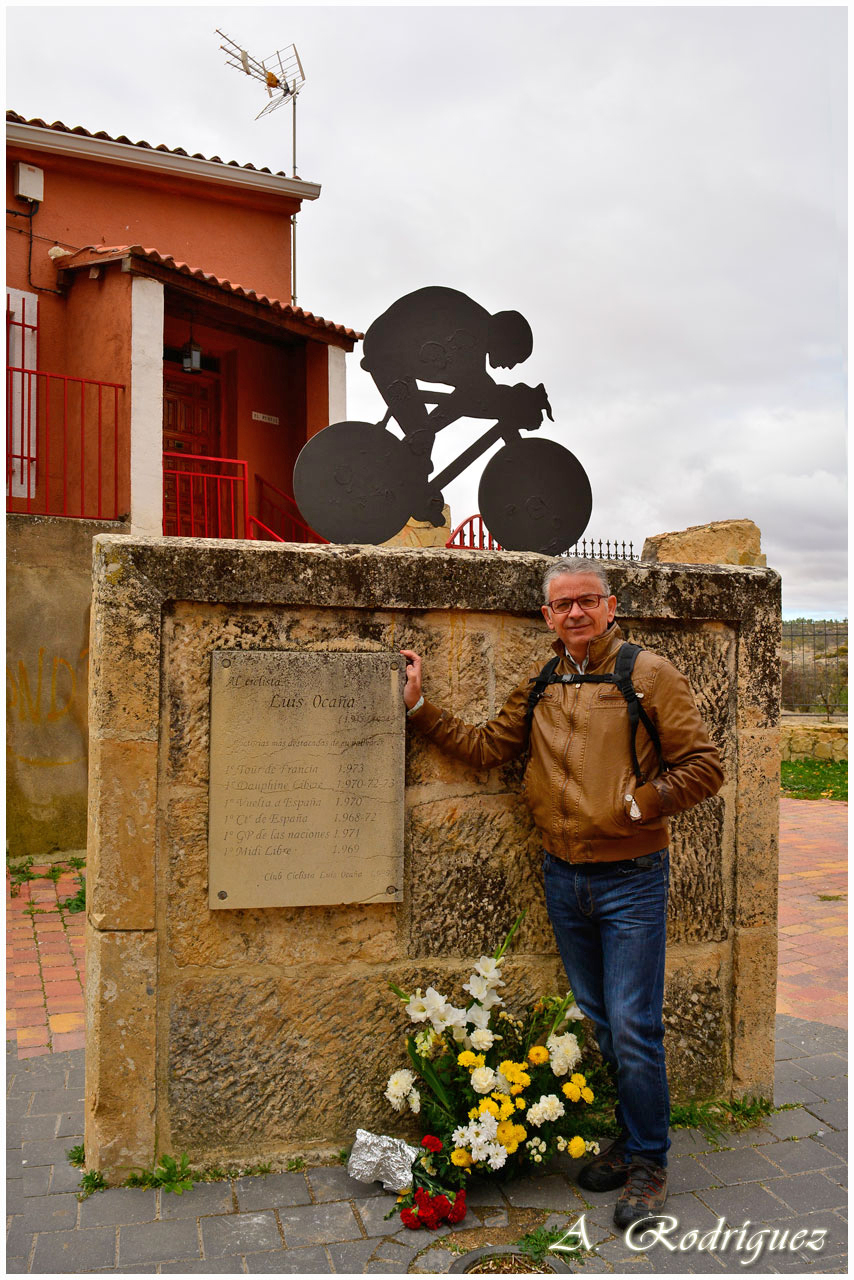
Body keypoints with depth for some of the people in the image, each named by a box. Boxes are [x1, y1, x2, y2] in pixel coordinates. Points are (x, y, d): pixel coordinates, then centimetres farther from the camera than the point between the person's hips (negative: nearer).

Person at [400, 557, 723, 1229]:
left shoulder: (649, 674, -9)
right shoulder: (540, 687, 7)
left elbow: (704, 765, -9)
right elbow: (485, 746, 5)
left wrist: (637, 805, -16)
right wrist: (418, 705, 1)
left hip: (630, 878, -5)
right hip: (563, 877, 5)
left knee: (632, 1028, -2)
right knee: (596, 1022, 17)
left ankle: (649, 1163, 20)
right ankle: (625, 1141, 36)